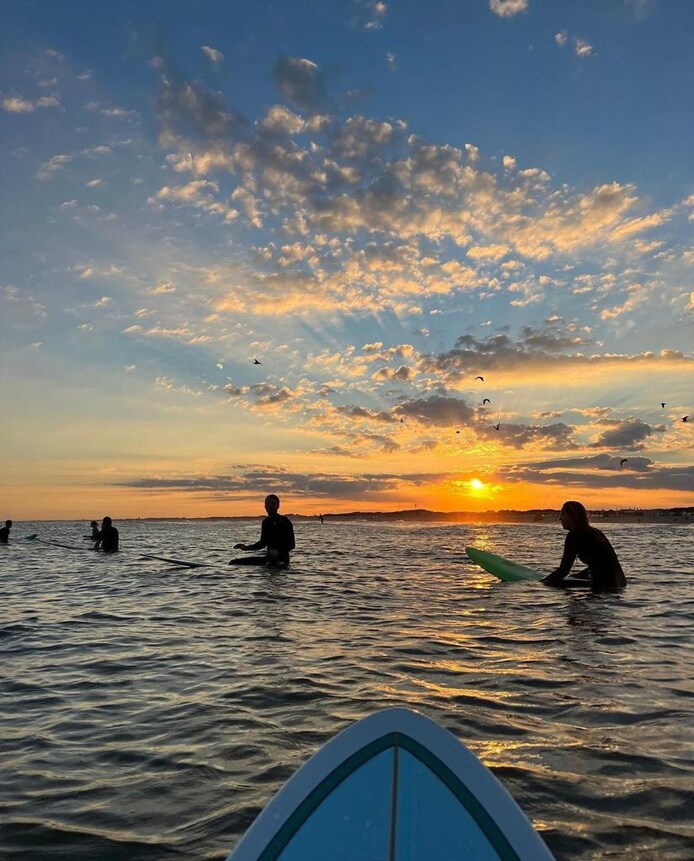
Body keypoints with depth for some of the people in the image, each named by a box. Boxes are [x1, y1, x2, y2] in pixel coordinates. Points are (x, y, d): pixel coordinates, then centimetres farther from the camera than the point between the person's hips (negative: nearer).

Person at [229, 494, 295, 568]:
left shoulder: (284, 521, -9)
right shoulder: (265, 522, 12)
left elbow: (291, 544, -11)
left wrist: (278, 551, -26)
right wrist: (246, 547, 11)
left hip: (281, 559, -7)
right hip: (269, 558, 7)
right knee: (234, 562, 4)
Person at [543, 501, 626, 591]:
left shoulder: (574, 535, -10)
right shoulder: (595, 532, 16)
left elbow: (564, 570, -10)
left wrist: (542, 581, 2)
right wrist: (574, 576, 30)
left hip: (603, 585, -10)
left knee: (552, 584, -10)